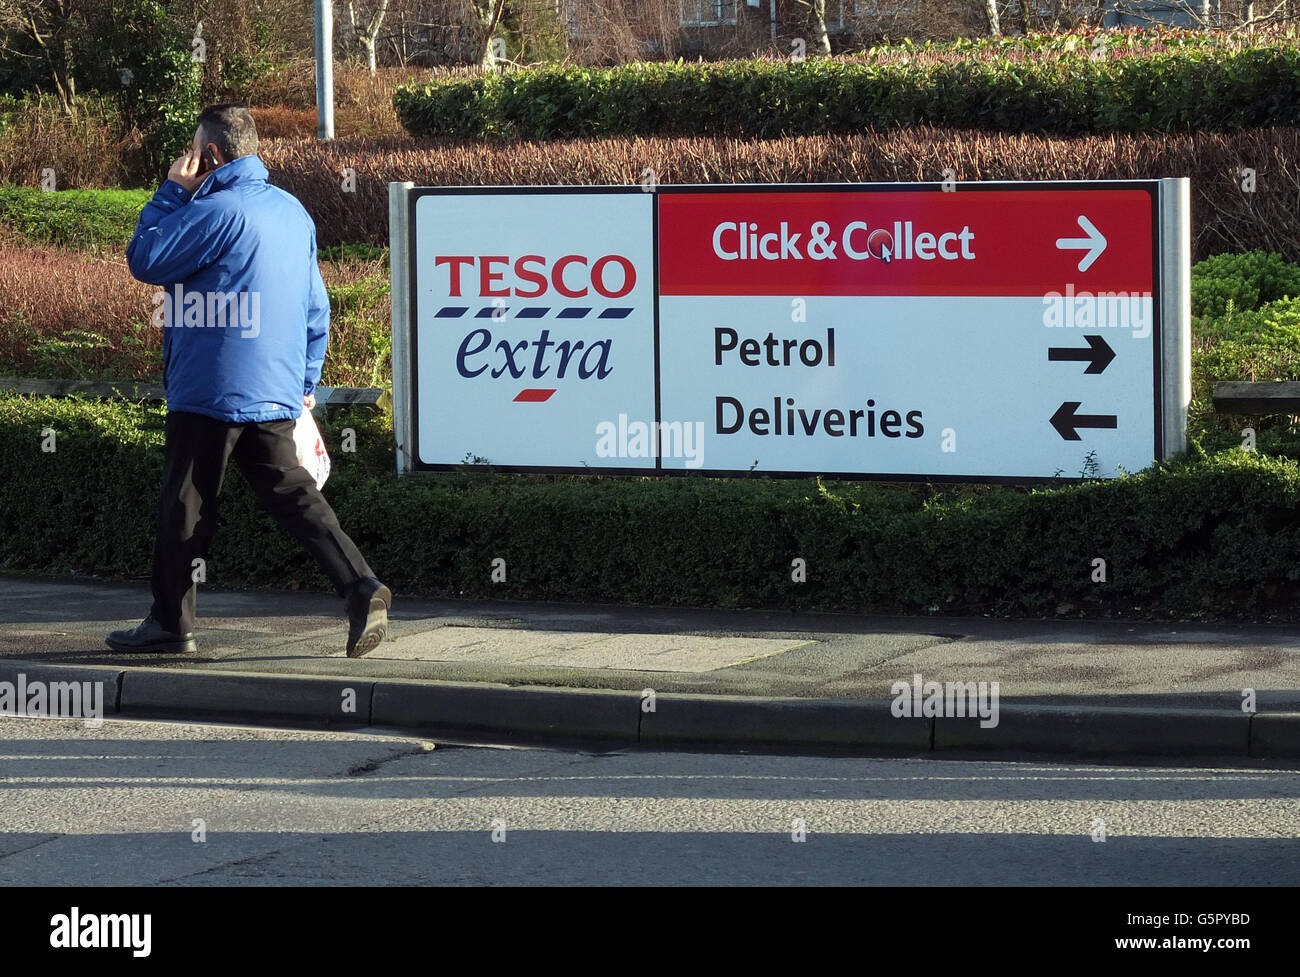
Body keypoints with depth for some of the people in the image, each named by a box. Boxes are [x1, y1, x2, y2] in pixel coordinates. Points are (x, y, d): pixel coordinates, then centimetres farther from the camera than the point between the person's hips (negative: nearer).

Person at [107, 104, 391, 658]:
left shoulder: (216, 210, -15)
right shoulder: (293, 211, 13)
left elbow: (144, 260, -8)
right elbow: (316, 307, 18)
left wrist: (171, 193, 0)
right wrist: (307, 381, 24)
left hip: (211, 388, -7)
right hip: (277, 393, 7)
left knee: (186, 504, 3)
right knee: (290, 493, 6)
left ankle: (170, 623, 9)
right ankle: (360, 588, -9)